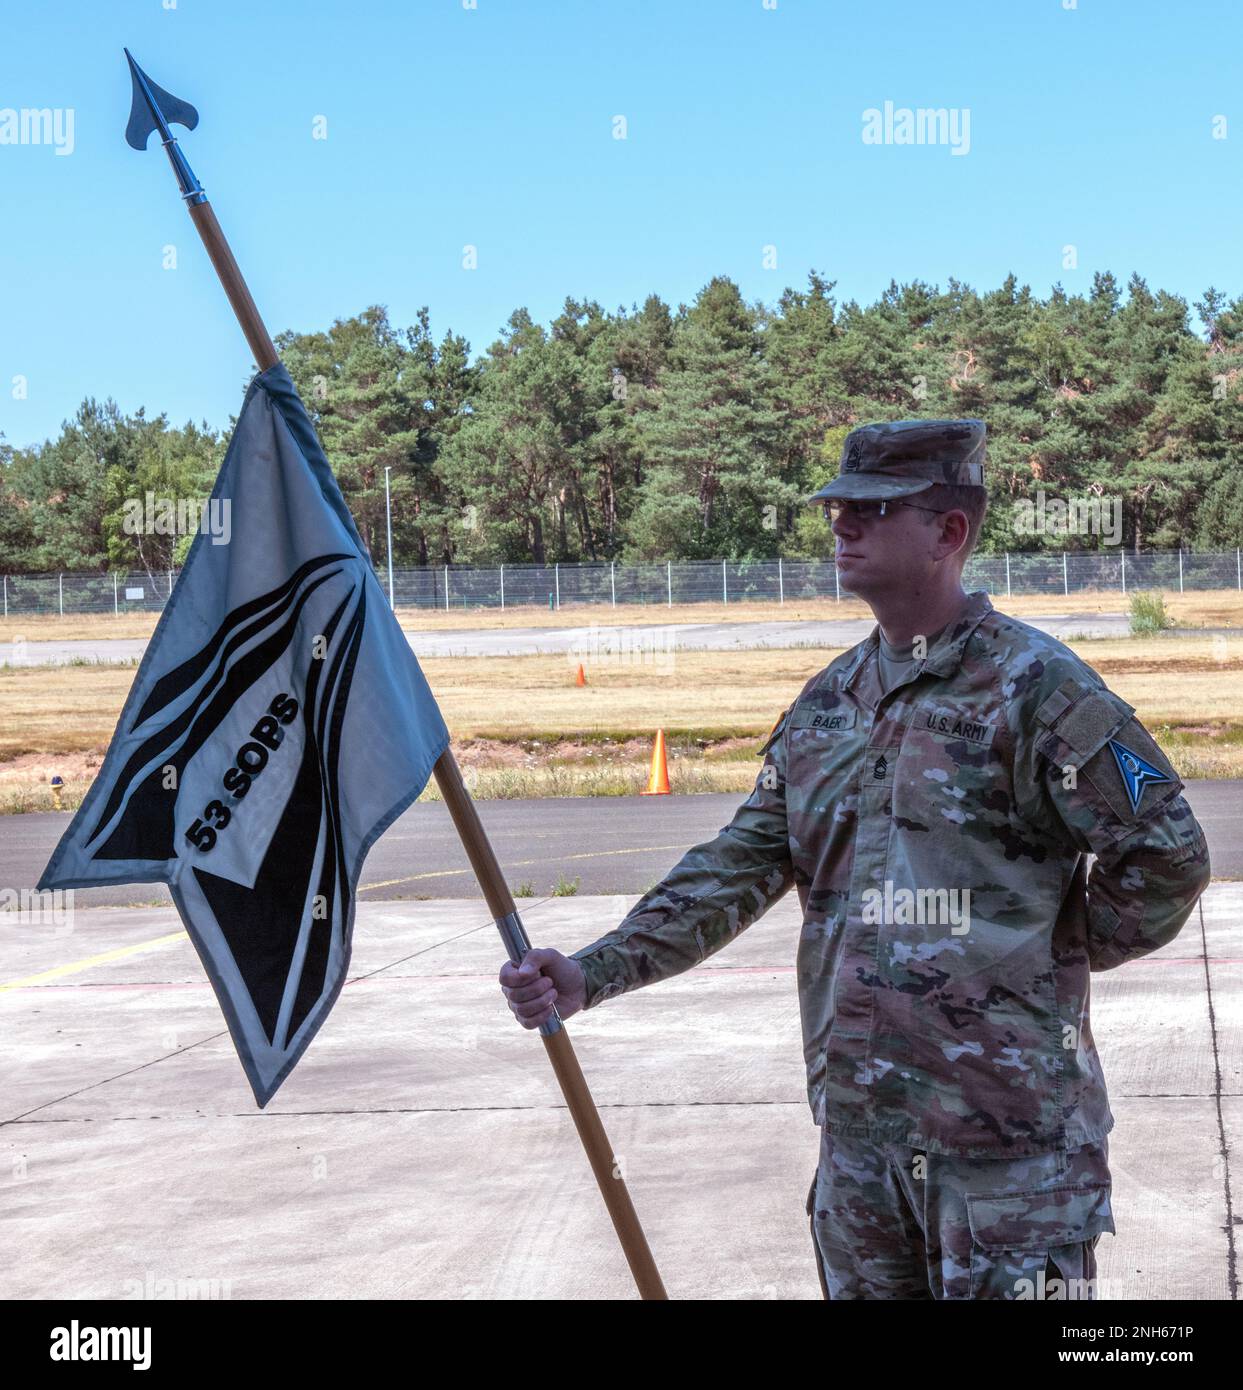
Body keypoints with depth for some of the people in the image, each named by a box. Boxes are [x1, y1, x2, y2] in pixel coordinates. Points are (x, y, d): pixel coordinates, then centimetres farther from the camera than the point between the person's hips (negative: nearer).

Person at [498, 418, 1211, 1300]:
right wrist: (594, 973, 1)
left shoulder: (1033, 683, -9)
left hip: (1008, 1129, -6)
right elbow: (742, 865, 10)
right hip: (857, 1123, 7)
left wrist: (1060, 956, -1)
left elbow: (1166, 857, -10)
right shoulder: (827, 701, 11)